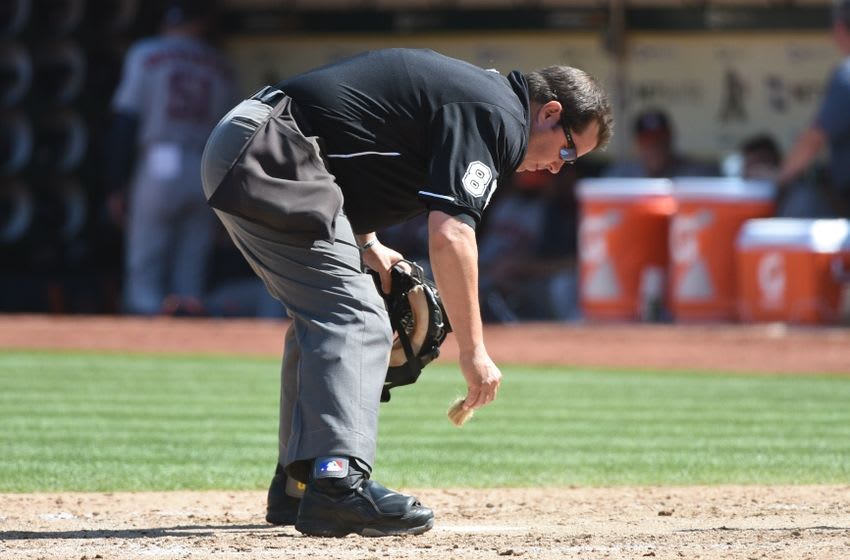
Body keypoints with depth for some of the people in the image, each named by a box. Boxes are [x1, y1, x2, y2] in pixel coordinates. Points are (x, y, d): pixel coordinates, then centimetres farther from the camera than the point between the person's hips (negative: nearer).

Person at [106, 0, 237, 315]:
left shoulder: (146, 54, 3)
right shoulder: (219, 66, 14)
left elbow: (125, 123, -4)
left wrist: (116, 187, -2)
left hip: (157, 172, -3)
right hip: (207, 179, 3)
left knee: (144, 280, -2)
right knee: (190, 283, 4)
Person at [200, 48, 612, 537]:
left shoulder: (473, 90, 22)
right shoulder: (495, 116, -9)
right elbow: (450, 235, -20)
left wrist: (367, 247, 16)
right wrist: (473, 350, -17)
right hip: (270, 154, -11)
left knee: (322, 314, 19)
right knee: (353, 318, -14)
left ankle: (298, 484, 21)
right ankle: (338, 486, -28)